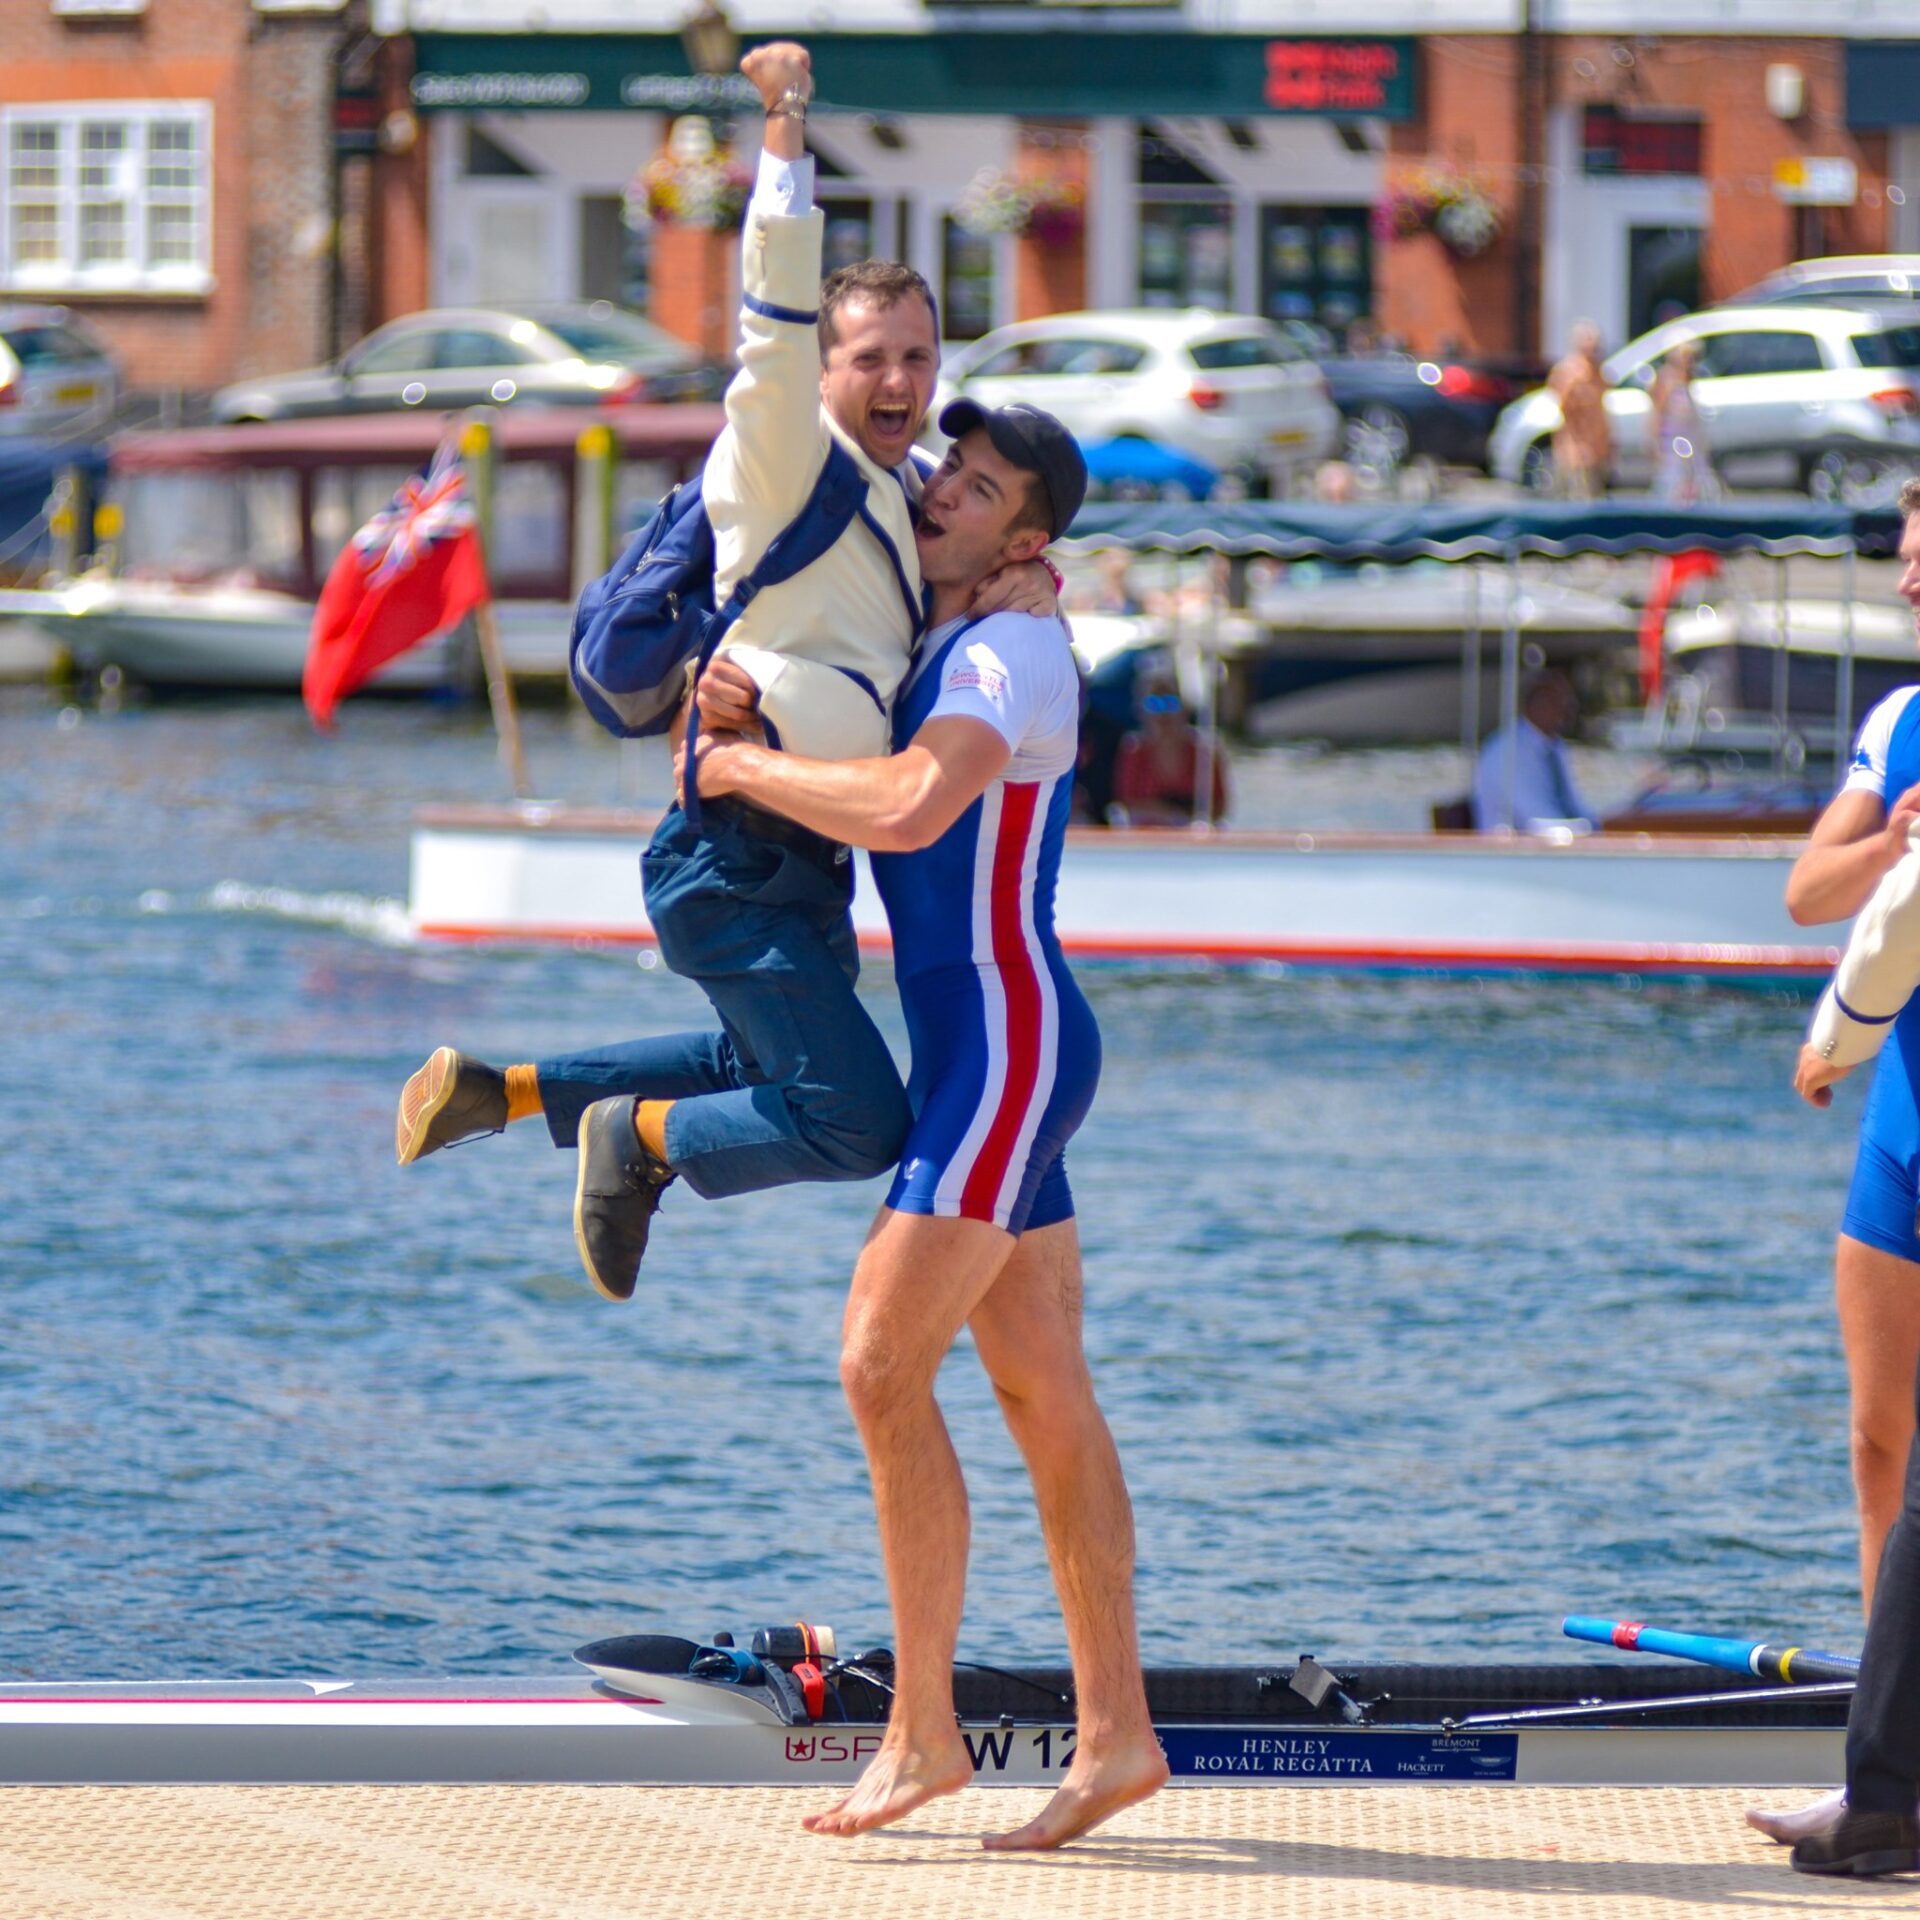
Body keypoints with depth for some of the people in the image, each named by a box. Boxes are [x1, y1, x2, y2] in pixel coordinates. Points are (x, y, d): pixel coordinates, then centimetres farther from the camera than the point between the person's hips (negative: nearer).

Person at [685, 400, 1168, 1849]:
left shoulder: (1012, 655, -14)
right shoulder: (932, 653, 18)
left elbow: (908, 809, -32)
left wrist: (748, 767, -18)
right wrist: (727, 704, -1)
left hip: (1010, 1049, -10)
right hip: (978, 1060, 10)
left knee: (883, 1361, -13)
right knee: (1047, 1395, 8)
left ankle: (921, 1730, -9)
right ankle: (1116, 1732, 8)